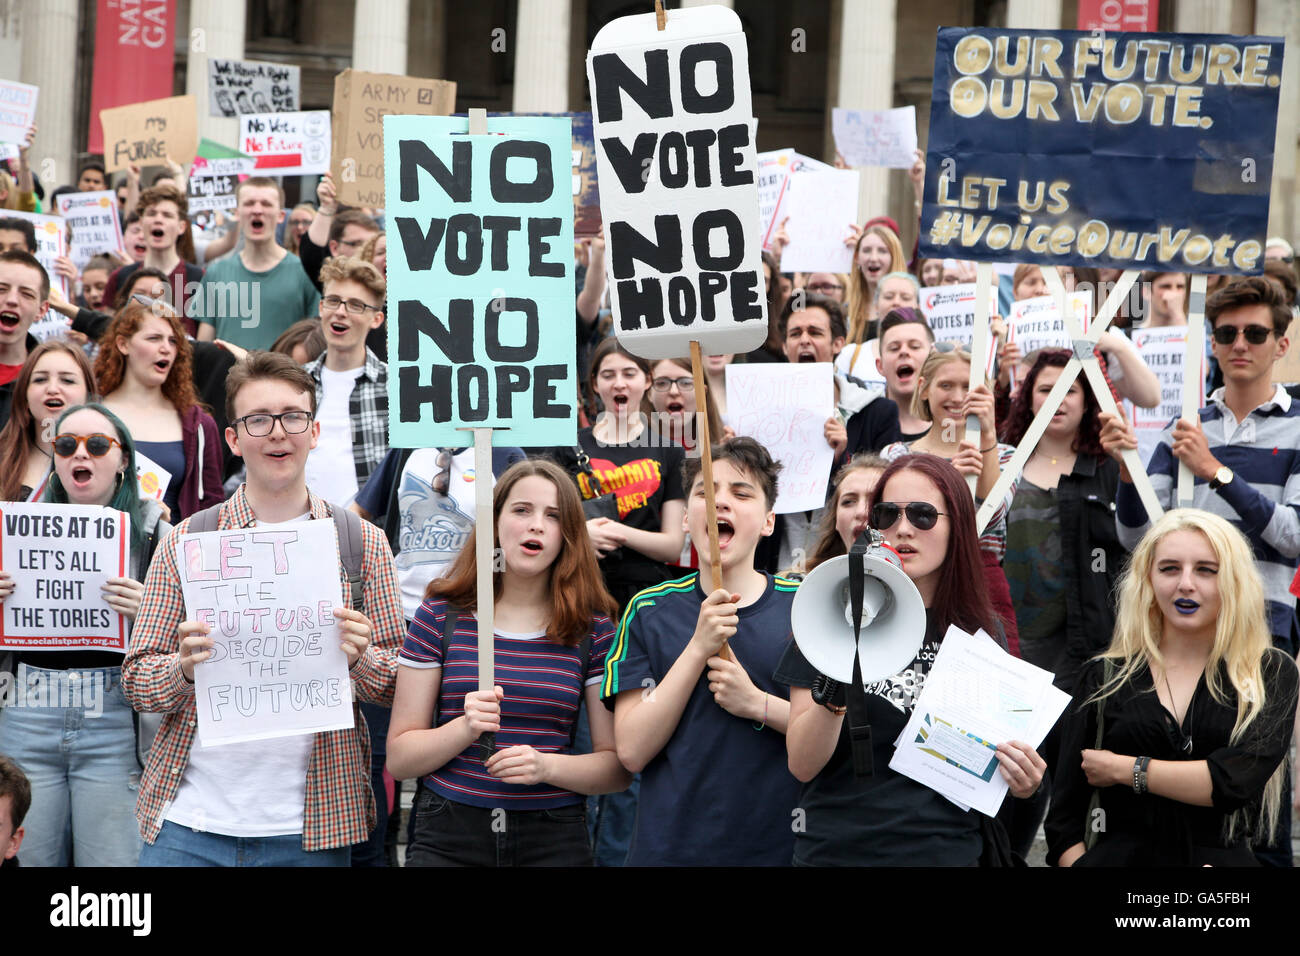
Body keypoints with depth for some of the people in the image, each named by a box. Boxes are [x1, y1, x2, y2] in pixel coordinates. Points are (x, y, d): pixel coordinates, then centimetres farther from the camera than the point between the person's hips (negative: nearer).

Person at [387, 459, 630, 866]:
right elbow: (399, 759, -1)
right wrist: (464, 730, -19)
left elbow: (618, 767, 1)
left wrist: (546, 766, -17)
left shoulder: (593, 629, 2)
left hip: (554, 839, 1)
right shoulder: (441, 616, 0)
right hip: (448, 837, 0)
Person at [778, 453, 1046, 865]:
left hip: (945, 850, 2)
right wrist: (834, 685, -27)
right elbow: (803, 765, -11)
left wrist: (1021, 782, -9)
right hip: (837, 849, -1)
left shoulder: (981, 631, 1)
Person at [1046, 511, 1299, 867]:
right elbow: (1064, 815, 8)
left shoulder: (1271, 673, 8)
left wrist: (1121, 769, -2)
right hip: (1118, 856, 1)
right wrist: (1075, 862, -11)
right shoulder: (1104, 676, 11)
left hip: (1222, 857, 0)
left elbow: (1238, 780, -9)